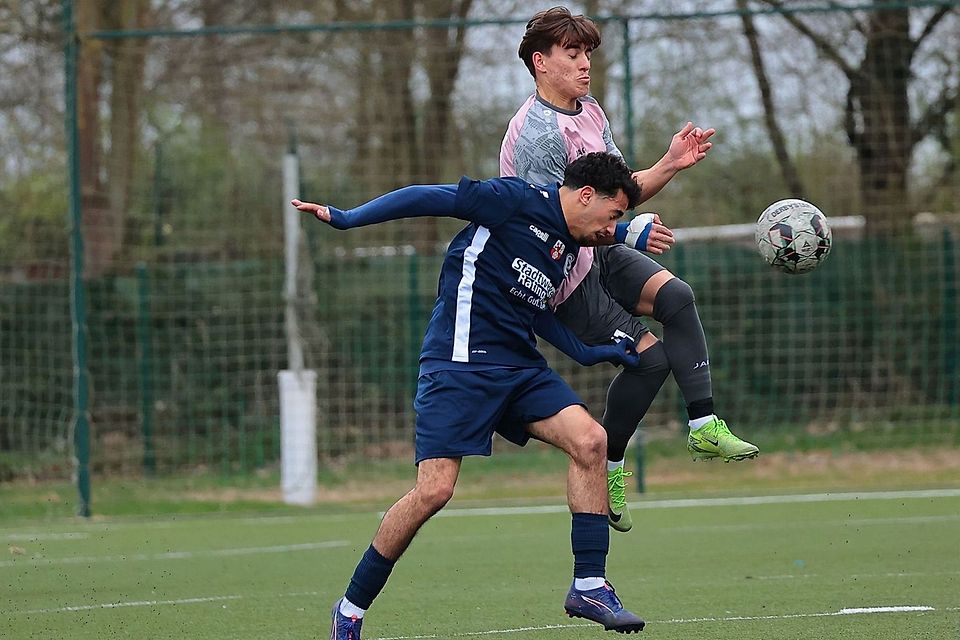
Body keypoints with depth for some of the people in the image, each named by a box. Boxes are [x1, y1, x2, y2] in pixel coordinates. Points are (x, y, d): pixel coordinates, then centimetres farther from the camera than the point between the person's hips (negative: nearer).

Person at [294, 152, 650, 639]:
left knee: (589, 440, -12)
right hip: (460, 362, -8)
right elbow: (430, 198, -8)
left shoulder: (569, 247, 17)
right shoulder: (517, 200, -8)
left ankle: (589, 586, -5)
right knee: (434, 490, -15)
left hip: (519, 369, 8)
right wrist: (347, 219, -12)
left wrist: (589, 353, 19)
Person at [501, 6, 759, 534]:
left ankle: (704, 427, -11)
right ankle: (606, 468, 4)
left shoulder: (590, 113, 7)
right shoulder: (537, 134, -23)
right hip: (557, 275, -8)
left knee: (675, 297, -12)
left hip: (597, 253, 8)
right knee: (649, 356, -13)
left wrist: (670, 165, -6)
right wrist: (627, 232, -31)